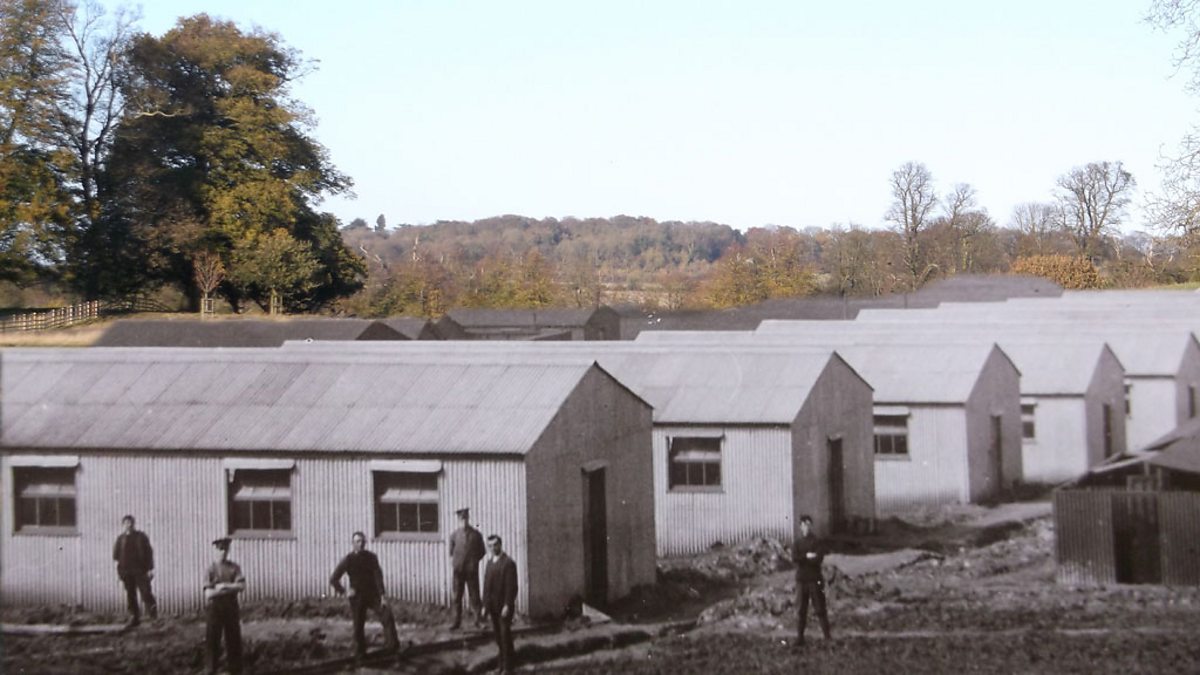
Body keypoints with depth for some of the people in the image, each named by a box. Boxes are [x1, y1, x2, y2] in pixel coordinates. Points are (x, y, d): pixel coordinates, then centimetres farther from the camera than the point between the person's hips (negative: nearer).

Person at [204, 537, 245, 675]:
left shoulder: (234, 568, 2)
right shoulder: (211, 569, -4)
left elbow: (242, 586, -9)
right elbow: (208, 594, -10)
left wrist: (224, 586, -18)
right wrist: (231, 588, -15)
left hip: (231, 607, 2)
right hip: (215, 608, -2)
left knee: (234, 638, 5)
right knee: (213, 640, 2)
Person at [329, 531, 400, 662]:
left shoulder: (371, 557, -2)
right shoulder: (348, 560, -4)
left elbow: (378, 577, -8)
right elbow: (333, 579, 0)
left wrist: (382, 595, -17)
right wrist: (344, 592, -6)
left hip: (373, 595, 0)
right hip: (357, 597, 0)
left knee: (388, 617, -20)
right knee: (358, 627, 4)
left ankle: (392, 645, -17)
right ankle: (360, 654, 21)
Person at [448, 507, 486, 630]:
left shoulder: (476, 535, 0)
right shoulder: (454, 535, 4)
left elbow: (482, 551, 7)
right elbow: (451, 551, 14)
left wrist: (474, 561, -1)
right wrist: (452, 560, 2)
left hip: (472, 570, -1)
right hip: (458, 570, 2)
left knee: (474, 595, 0)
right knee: (457, 596, 5)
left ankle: (478, 620, 4)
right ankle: (457, 622, 12)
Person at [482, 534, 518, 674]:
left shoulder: (508, 563, -11)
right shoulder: (490, 561, 12)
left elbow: (511, 586, -15)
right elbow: (487, 584, 14)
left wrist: (507, 606, -19)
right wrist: (485, 604, 11)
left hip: (504, 606, -7)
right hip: (493, 607, 7)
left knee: (505, 636, -3)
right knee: (498, 636, 10)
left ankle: (508, 668, 3)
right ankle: (502, 666, 17)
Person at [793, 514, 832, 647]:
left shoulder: (817, 542, 1)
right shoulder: (797, 542, 10)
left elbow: (818, 559, -12)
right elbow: (794, 557, -6)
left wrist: (802, 558, -10)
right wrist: (808, 556, -16)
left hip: (815, 579, -3)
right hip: (801, 579, 3)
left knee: (820, 609, -4)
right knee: (801, 610, 4)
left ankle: (827, 636, -2)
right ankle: (800, 637, 8)